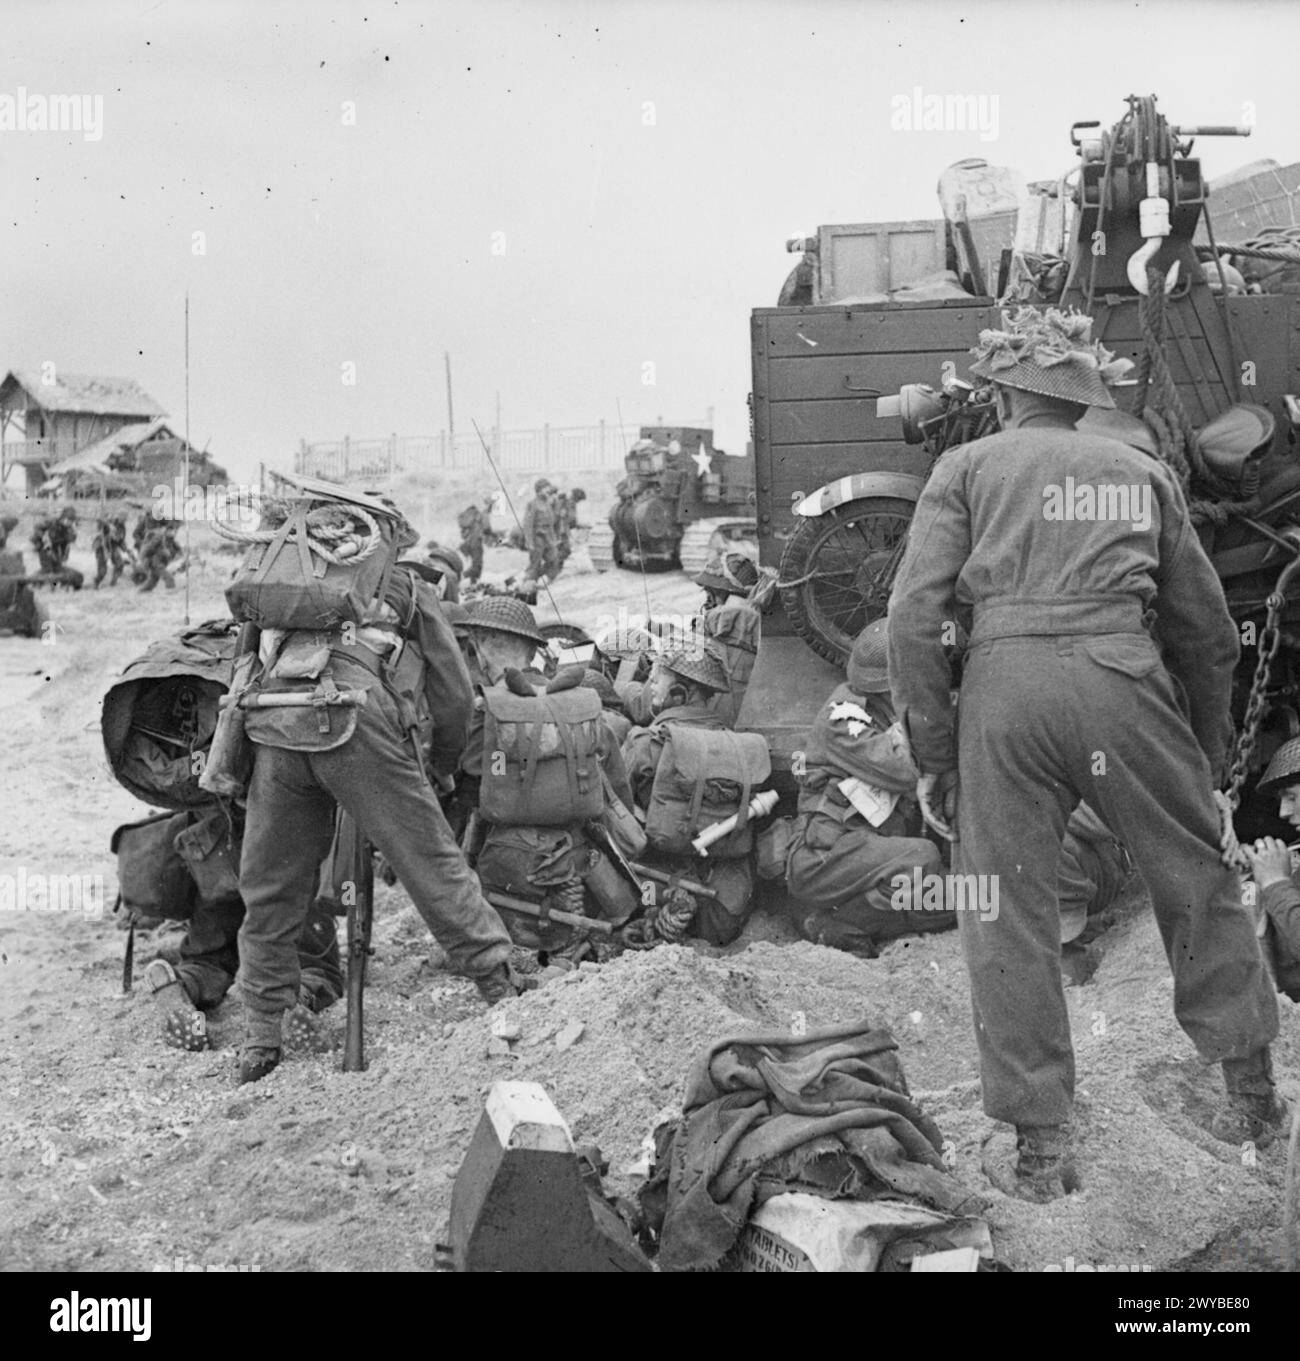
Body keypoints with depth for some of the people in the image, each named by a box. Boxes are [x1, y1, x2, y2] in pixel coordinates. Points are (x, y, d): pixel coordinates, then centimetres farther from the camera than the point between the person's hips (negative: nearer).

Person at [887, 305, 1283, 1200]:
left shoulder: (968, 468, 15)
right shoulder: (1142, 473, 21)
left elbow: (915, 616, 3)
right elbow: (1207, 628, 22)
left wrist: (933, 755, 8)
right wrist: (1208, 753, 31)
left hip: (1006, 684, -1)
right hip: (1122, 673, 2)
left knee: (1008, 916, 7)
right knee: (1198, 879, 18)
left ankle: (1041, 1143, 11)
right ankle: (1253, 1091, 27)